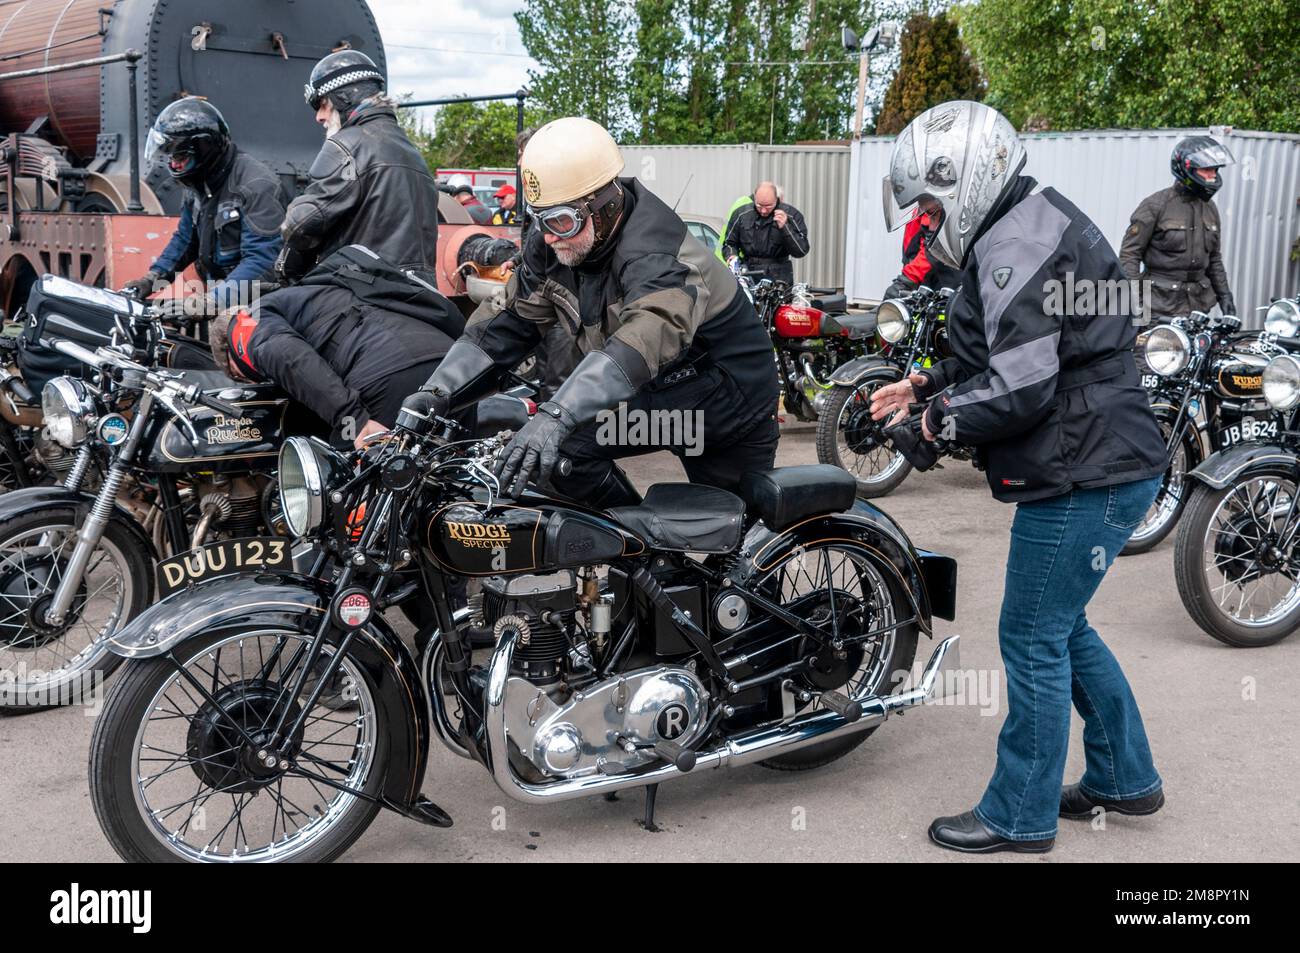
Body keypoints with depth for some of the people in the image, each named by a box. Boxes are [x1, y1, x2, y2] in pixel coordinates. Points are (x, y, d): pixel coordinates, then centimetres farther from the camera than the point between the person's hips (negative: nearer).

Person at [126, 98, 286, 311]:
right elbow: (185, 237, 27)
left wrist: (208, 302, -30)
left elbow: (261, 260, -24)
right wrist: (152, 278, 12)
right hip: (216, 292, 8)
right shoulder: (200, 184, 12)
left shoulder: (256, 185, -16)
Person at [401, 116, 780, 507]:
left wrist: (556, 415, -66)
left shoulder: (656, 254, -34)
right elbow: (508, 319, -4)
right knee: (561, 449, -13)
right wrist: (438, 391, -18)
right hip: (657, 394, 6)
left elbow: (648, 335, -53)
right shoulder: (551, 246, -8)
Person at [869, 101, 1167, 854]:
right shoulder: (1029, 223, 15)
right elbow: (1008, 355, 21)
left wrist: (942, 418, -9)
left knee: (1034, 639, 1)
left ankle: (1021, 817, 15)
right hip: (1105, 463, 11)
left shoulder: (1014, 246, -19)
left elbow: (1021, 388, -25)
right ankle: (1126, 778, 35)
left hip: (1082, 478, -11)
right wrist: (925, 385, 10)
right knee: (1063, 628, 21)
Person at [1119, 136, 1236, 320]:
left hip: (1198, 303, 7)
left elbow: (1214, 258, 23)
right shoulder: (1156, 205, -7)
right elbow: (1130, 252, -9)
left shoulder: (1209, 208, 14)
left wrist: (1224, 294, 17)